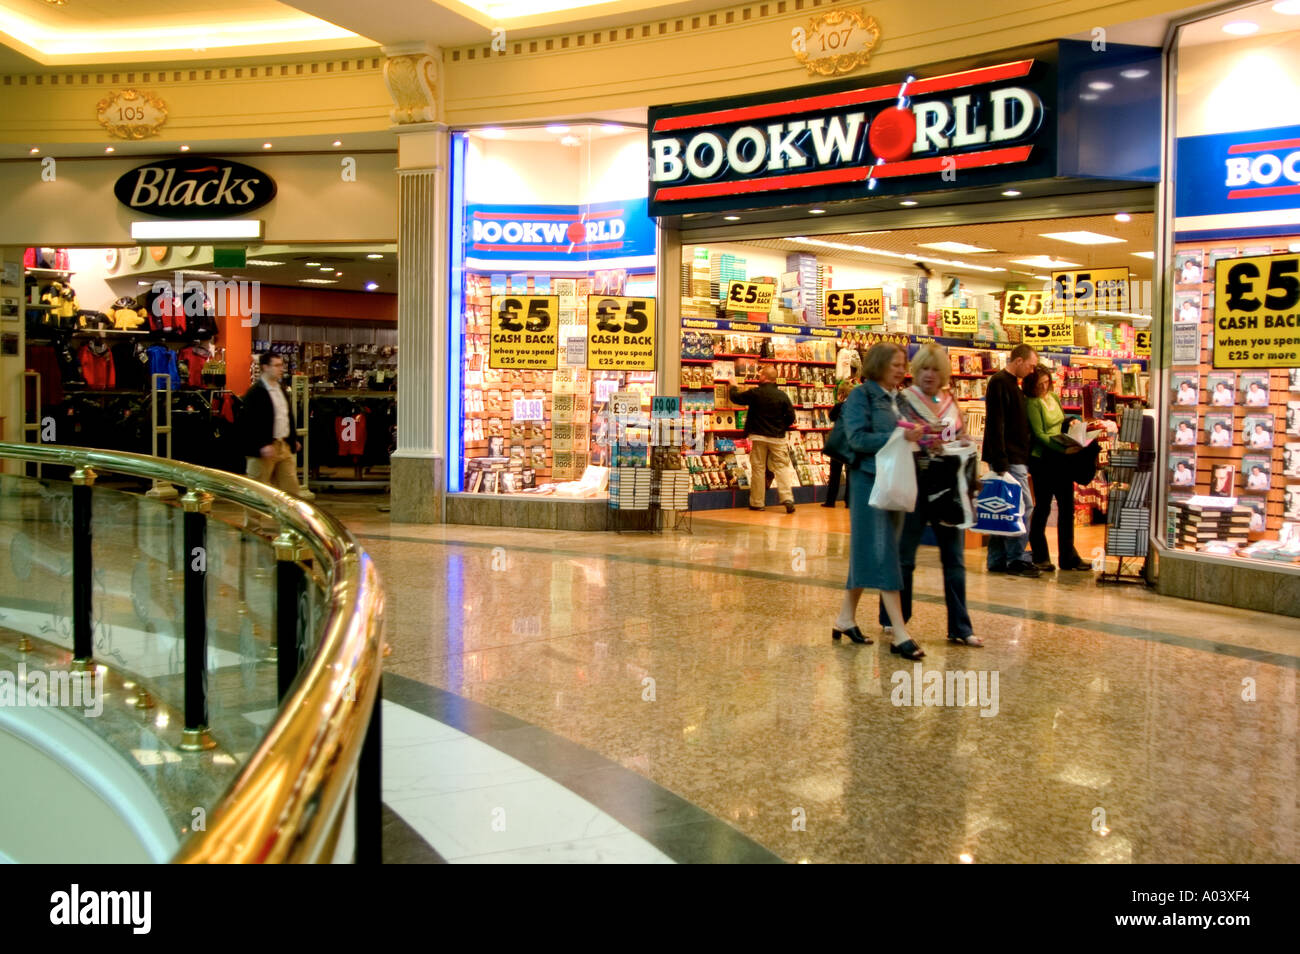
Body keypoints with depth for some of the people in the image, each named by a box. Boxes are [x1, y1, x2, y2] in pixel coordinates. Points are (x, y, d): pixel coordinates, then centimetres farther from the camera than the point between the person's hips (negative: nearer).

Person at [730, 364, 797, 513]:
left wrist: (733, 387, 26)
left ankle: (757, 502, 10)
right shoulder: (782, 395, -4)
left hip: (758, 436, -1)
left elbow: (736, 398, 6)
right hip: (778, 437, 1)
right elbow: (791, 417, -1)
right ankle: (787, 498, -9)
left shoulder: (755, 393, -8)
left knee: (758, 468, 6)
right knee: (782, 467, 4)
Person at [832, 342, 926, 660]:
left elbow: (904, 436, 17)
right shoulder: (861, 395, -6)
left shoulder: (898, 399, 14)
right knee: (882, 553, -8)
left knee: (867, 554, 12)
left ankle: (846, 618, 23)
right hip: (870, 481, -7)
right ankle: (899, 633, -10)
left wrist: (918, 437, -4)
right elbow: (858, 438, -16)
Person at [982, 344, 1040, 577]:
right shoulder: (999, 383, -11)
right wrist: (1001, 461, -23)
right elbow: (995, 424, -18)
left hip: (1016, 458, 10)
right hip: (1009, 459, -10)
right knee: (1022, 506, -10)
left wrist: (1026, 460, 20)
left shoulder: (1014, 385, 20)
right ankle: (1016, 560, -5)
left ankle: (998, 561, 13)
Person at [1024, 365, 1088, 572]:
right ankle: (1039, 556, 12)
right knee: (1043, 507, 1)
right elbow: (1039, 435, -16)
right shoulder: (1032, 403, -11)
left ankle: (1068, 556, 14)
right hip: (1043, 460, -7)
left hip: (1061, 458, 7)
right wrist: (1062, 447, -25)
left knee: (1067, 505, 7)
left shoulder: (1054, 397, 11)